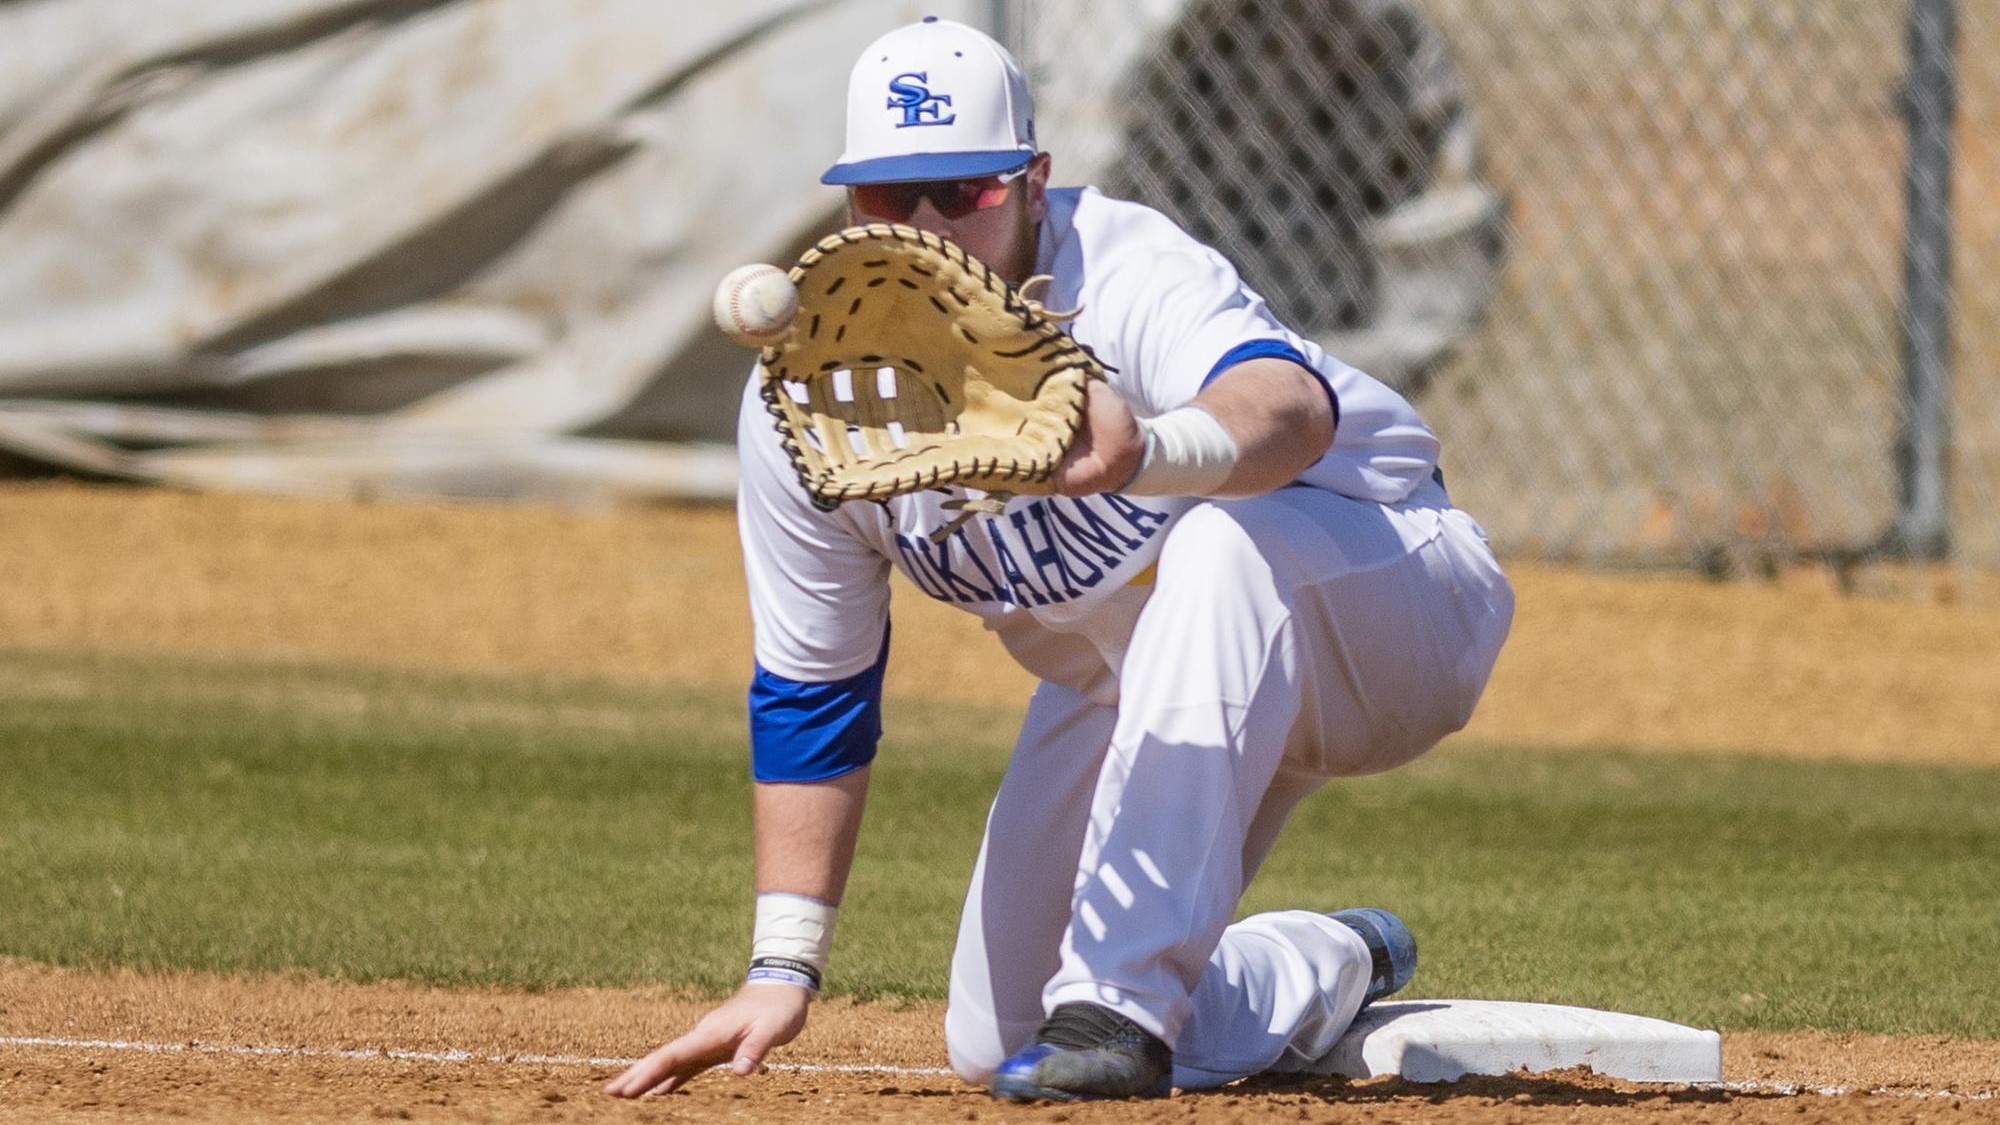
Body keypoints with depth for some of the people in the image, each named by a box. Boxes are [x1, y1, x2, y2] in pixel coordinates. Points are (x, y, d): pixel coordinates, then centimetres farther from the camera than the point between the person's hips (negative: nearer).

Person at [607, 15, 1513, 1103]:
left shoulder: (1123, 273, -31)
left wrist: (1147, 453, -76)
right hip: (1135, 681, 6)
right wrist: (782, 971, -7)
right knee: (992, 1045, 3)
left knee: (1228, 541, -40)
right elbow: (808, 696, -3)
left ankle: (1123, 1000, -36)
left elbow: (1294, 405, -54)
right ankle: (1334, 974, 29)